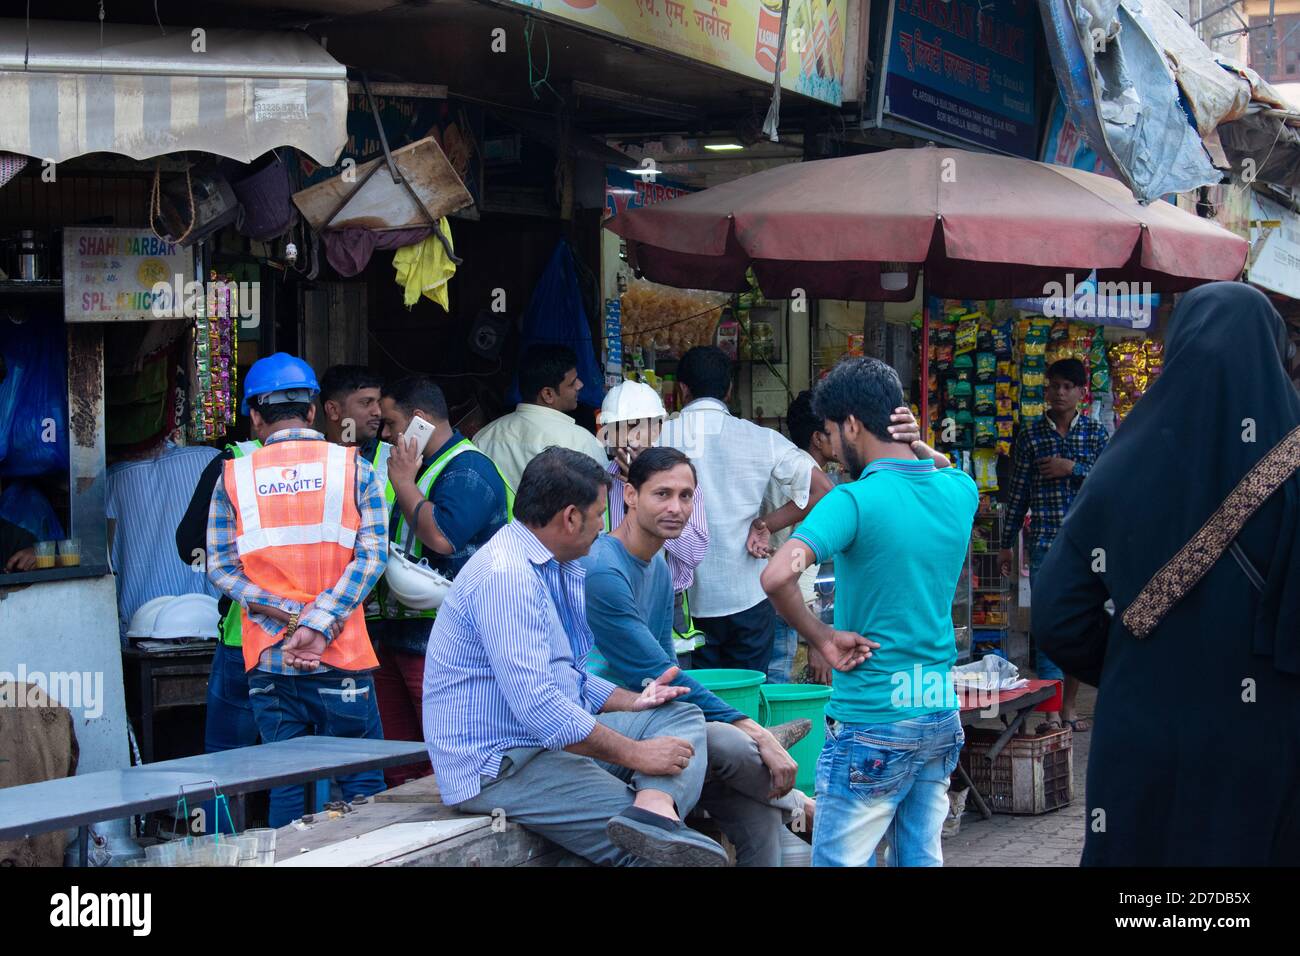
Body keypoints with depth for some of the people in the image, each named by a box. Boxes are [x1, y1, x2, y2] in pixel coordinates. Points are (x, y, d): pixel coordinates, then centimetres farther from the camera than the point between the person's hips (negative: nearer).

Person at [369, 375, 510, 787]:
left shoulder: (468, 470, -10)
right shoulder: (418, 468, 21)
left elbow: (441, 536, -26)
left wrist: (403, 483, -12)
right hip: (396, 634, 10)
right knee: (399, 764, 10)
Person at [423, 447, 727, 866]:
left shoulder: (561, 570, 16)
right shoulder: (505, 577, -19)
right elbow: (538, 706, -26)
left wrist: (633, 702, 9)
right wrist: (634, 754, -18)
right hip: (499, 765, -11)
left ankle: (653, 808, -27)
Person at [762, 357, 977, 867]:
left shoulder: (854, 501, -16)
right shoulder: (960, 490, 3)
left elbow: (777, 576, -30)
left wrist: (823, 638, -15)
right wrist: (914, 443, 10)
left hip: (872, 721, -7)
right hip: (942, 712, 7)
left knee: (840, 860, 1)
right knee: (922, 857, 15)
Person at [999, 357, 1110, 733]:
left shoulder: (1096, 432, 6)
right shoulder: (1030, 434, 5)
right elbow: (1018, 491, 7)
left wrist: (1073, 468, -11)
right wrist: (1007, 543, 6)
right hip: (1045, 540, -1)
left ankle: (1069, 705, 16)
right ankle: (1052, 710, -7)